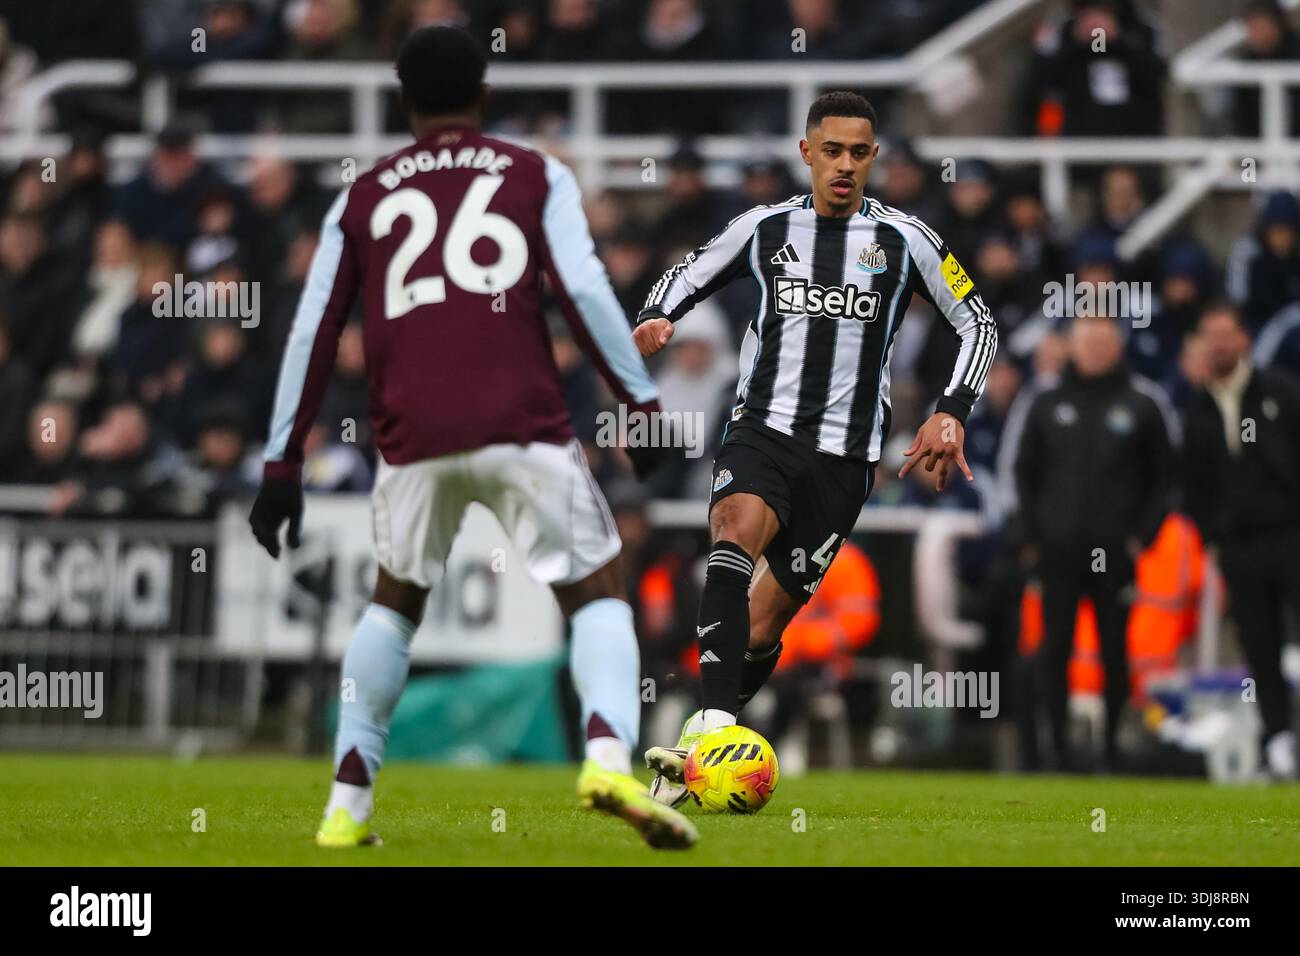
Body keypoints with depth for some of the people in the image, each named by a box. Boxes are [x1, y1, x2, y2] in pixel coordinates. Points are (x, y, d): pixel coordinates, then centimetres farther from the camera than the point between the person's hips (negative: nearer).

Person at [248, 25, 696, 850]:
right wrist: (642, 403, 0)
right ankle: (609, 755, -20)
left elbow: (313, 334, 15)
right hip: (525, 431, -2)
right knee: (599, 595, 8)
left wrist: (283, 465, 17)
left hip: (414, 440, 2)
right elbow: (583, 289, -2)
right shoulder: (537, 178, 13)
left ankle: (348, 806, 17)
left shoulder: (361, 201, 19)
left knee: (395, 602, 24)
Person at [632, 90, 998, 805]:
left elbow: (978, 325, 9)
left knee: (760, 628, 0)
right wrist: (657, 318, -4)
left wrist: (951, 414, -4)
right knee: (736, 532, -34)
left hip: (844, 454, 1)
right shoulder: (765, 228, 6)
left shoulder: (903, 241, 3)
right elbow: (685, 277, 19)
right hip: (762, 428, -1)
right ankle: (710, 724, -46)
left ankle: (692, 757, 20)